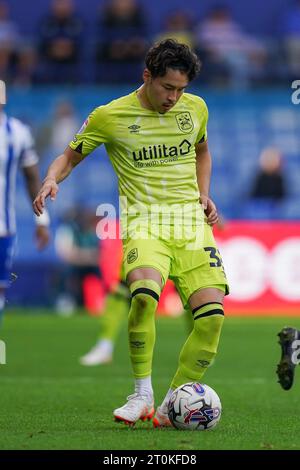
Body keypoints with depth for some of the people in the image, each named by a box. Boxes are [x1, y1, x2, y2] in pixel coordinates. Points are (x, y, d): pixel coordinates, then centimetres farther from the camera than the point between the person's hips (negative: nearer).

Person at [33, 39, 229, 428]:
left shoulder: (195, 108, 10)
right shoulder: (110, 117, -1)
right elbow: (70, 156, 10)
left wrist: (203, 193, 14)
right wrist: (52, 179, -12)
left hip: (191, 221, 4)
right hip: (144, 221, -4)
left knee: (212, 315, -13)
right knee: (144, 293, -34)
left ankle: (170, 406, 2)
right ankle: (142, 394, -17)